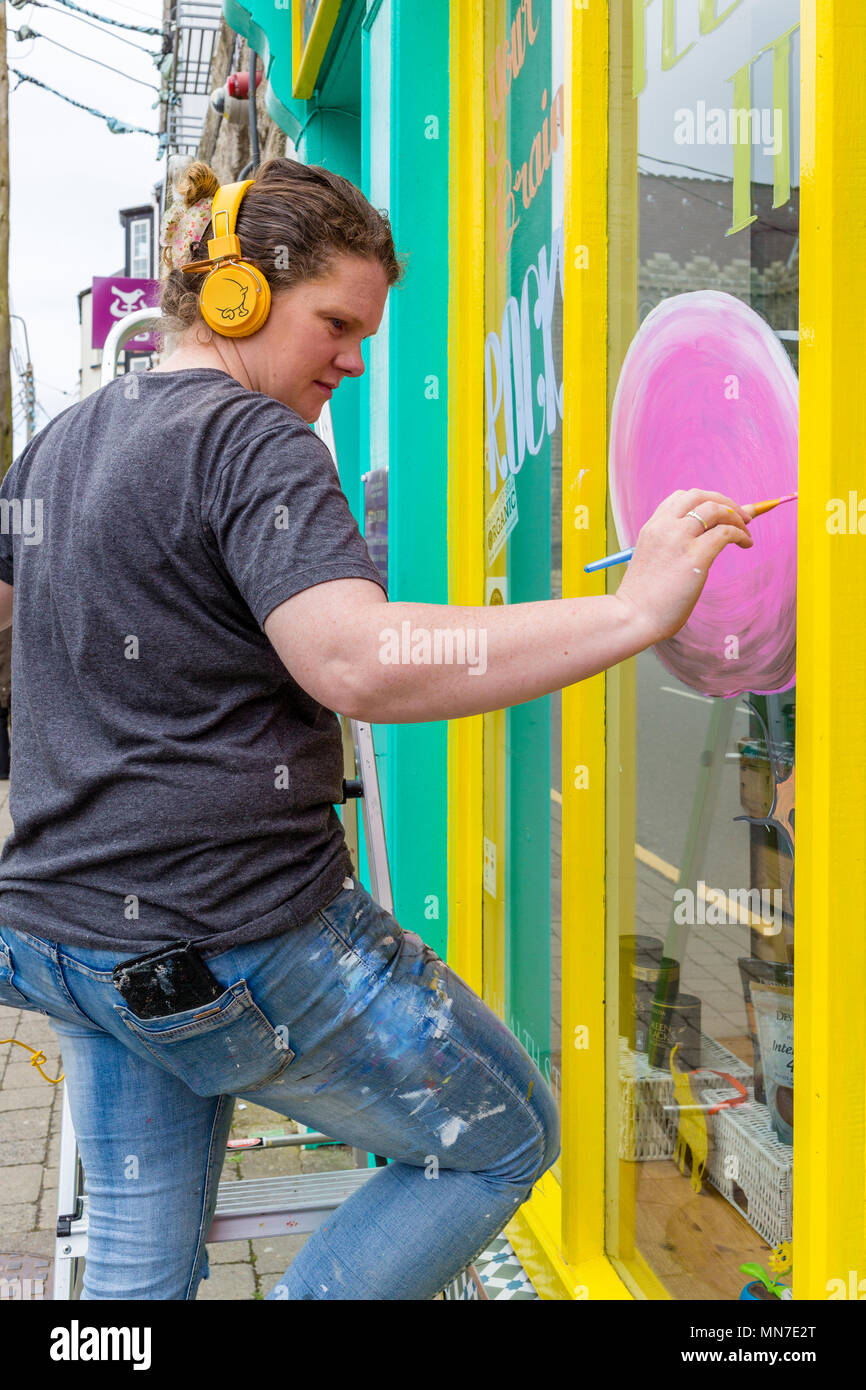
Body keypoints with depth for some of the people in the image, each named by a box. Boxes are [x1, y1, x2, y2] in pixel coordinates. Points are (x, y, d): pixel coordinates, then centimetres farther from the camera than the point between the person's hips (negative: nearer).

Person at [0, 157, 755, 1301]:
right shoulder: (249, 439, -15)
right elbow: (360, 665, -31)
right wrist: (635, 609, -31)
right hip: (236, 936, -9)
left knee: (138, 1268, 20)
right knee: (506, 1140, 11)